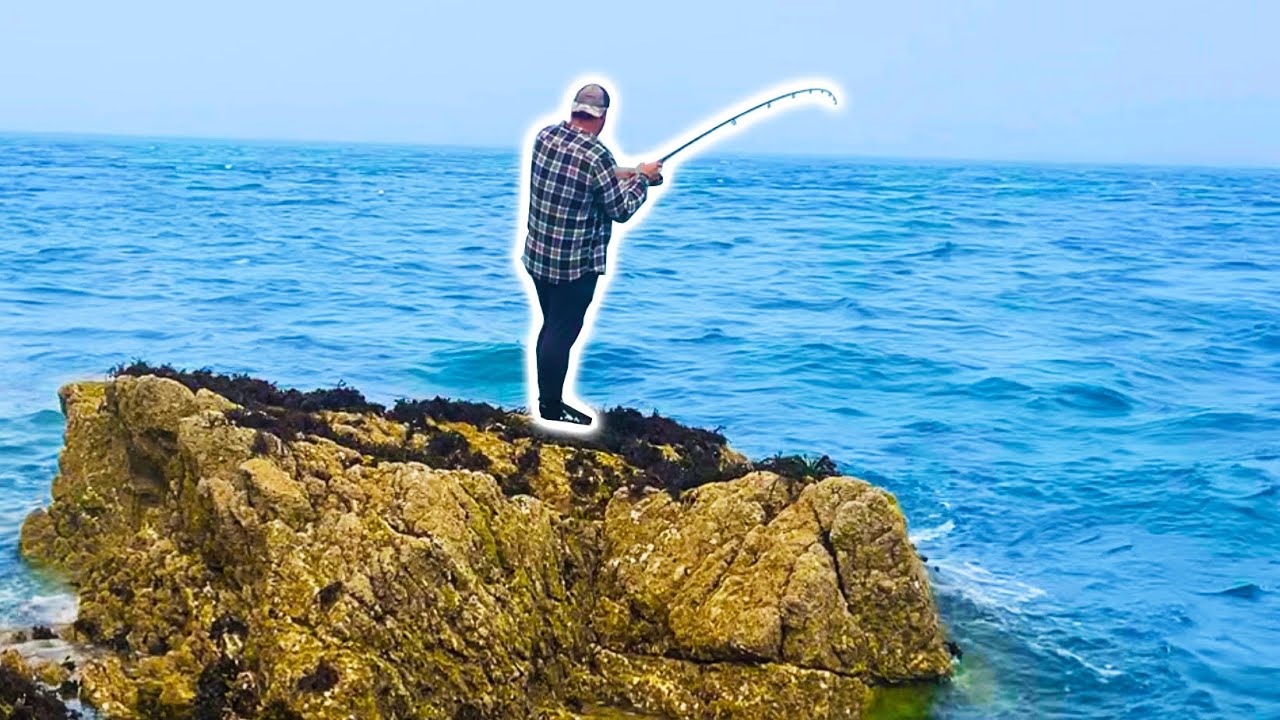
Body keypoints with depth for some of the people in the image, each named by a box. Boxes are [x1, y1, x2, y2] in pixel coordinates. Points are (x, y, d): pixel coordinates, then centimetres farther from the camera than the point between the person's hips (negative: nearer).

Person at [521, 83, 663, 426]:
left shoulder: (545, 135, -1)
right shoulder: (597, 156, -22)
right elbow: (621, 211, -11)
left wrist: (620, 173, 17)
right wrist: (642, 178, 4)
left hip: (537, 255, 7)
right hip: (574, 264, -7)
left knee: (550, 327, 19)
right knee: (562, 333, 4)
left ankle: (547, 397, 30)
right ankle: (552, 407, 14)